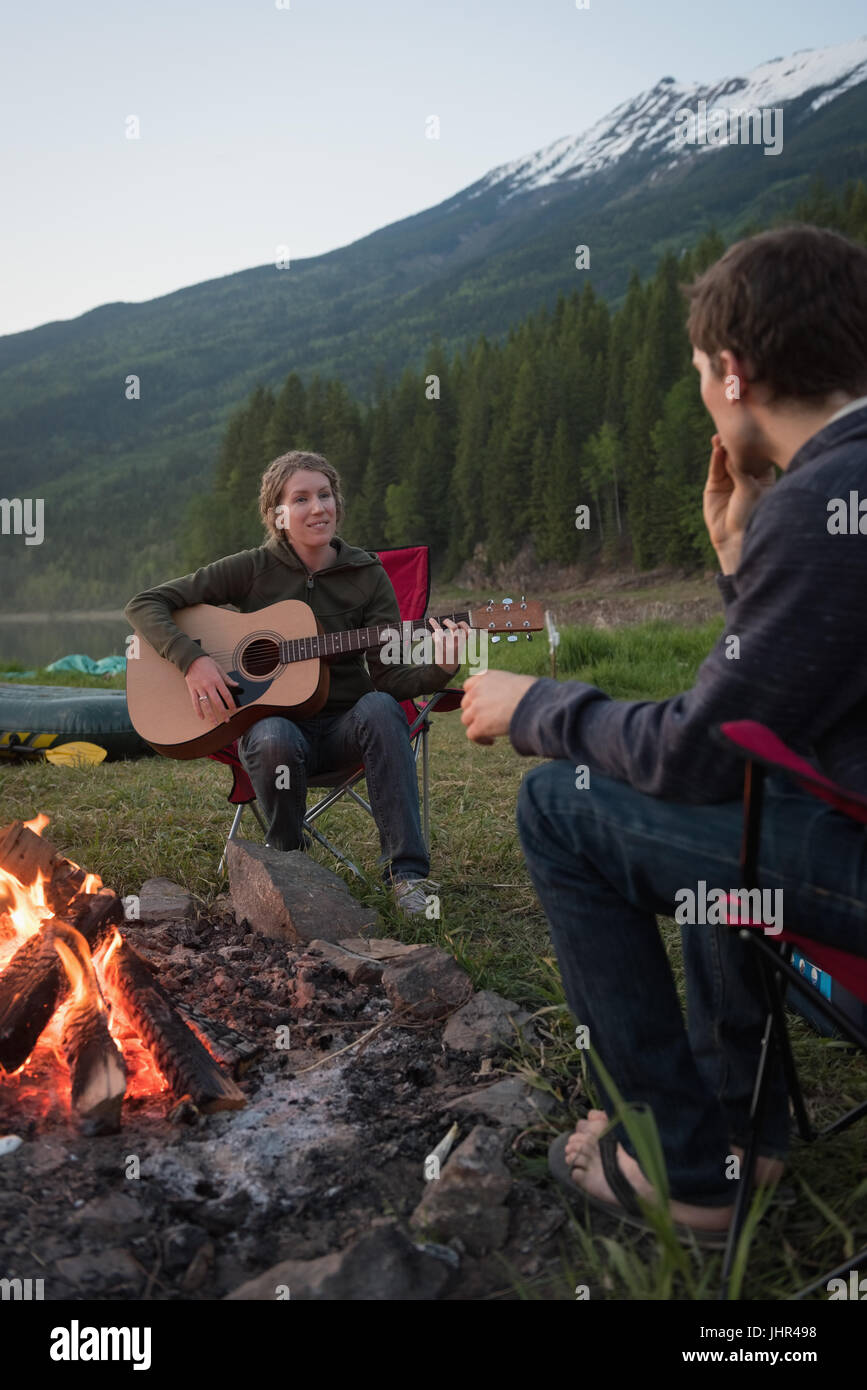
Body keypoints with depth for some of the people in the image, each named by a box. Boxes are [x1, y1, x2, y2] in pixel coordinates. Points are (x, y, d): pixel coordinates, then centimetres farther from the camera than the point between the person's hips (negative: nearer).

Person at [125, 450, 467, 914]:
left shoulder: (367, 575, 2)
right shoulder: (253, 569, -2)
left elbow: (388, 676, -4)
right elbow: (144, 604, -2)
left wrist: (438, 670, -25)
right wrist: (192, 660, -18)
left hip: (342, 728, 1)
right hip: (267, 720, -1)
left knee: (380, 707, -32)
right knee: (274, 738, -36)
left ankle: (406, 871, -29)